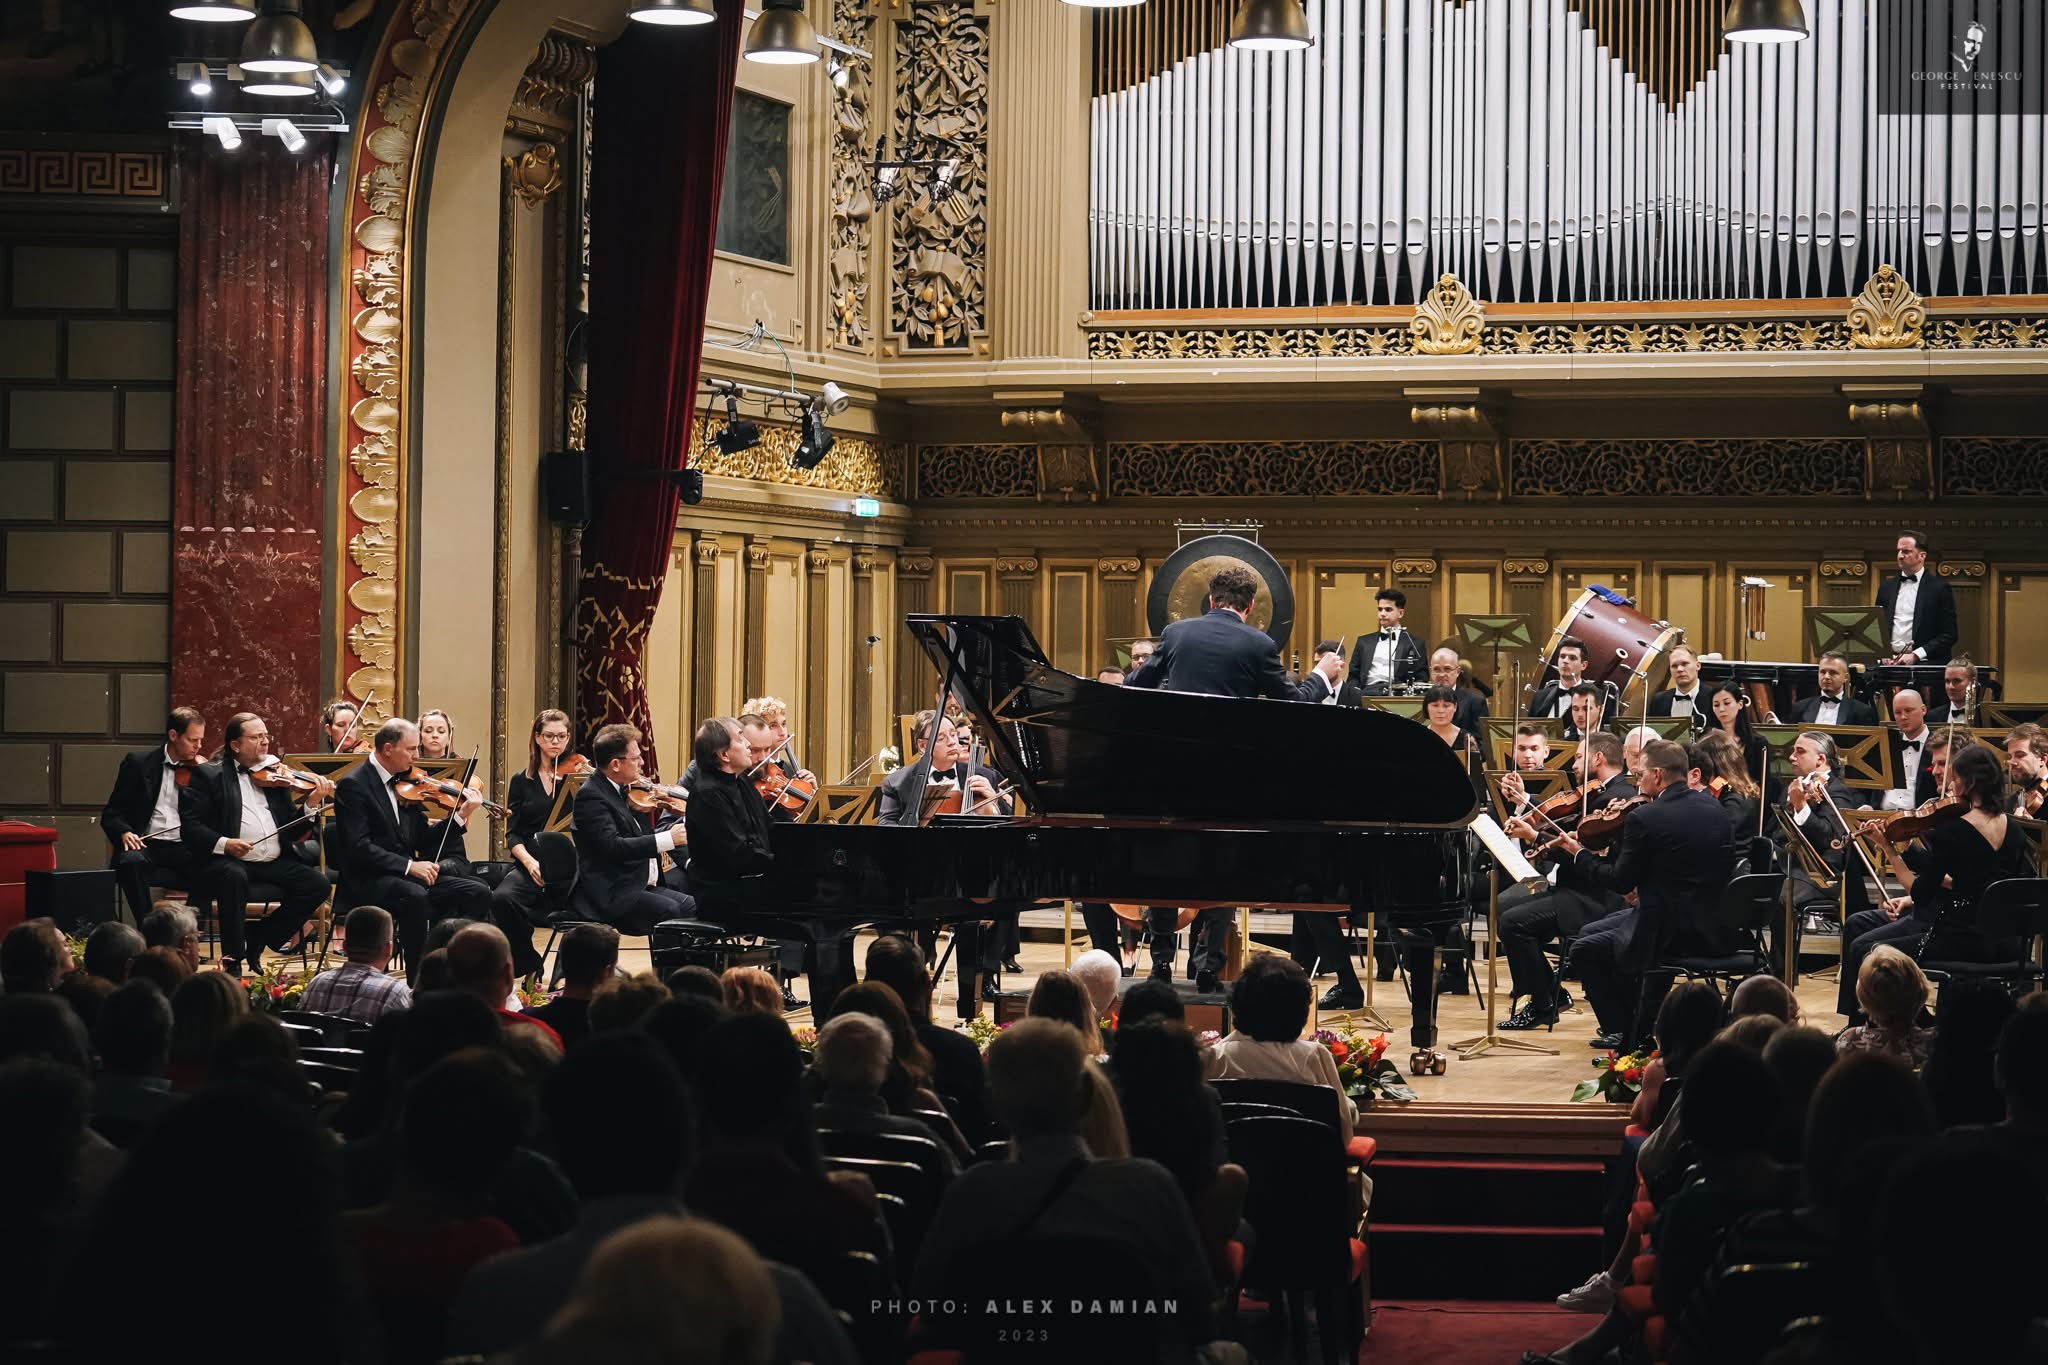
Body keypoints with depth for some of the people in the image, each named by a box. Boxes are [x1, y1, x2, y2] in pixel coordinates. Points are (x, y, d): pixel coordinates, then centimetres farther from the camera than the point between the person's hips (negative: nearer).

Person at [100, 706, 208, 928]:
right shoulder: (138, 763, 7)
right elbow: (111, 813, 5)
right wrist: (124, 833, -16)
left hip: (184, 850, 2)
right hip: (146, 845, -1)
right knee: (131, 861, -37)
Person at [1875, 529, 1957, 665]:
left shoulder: (1940, 588, 3)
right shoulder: (1886, 587, 16)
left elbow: (1949, 634, -1)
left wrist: (1915, 656, -9)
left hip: (1925, 663, -3)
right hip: (1890, 662, 3)